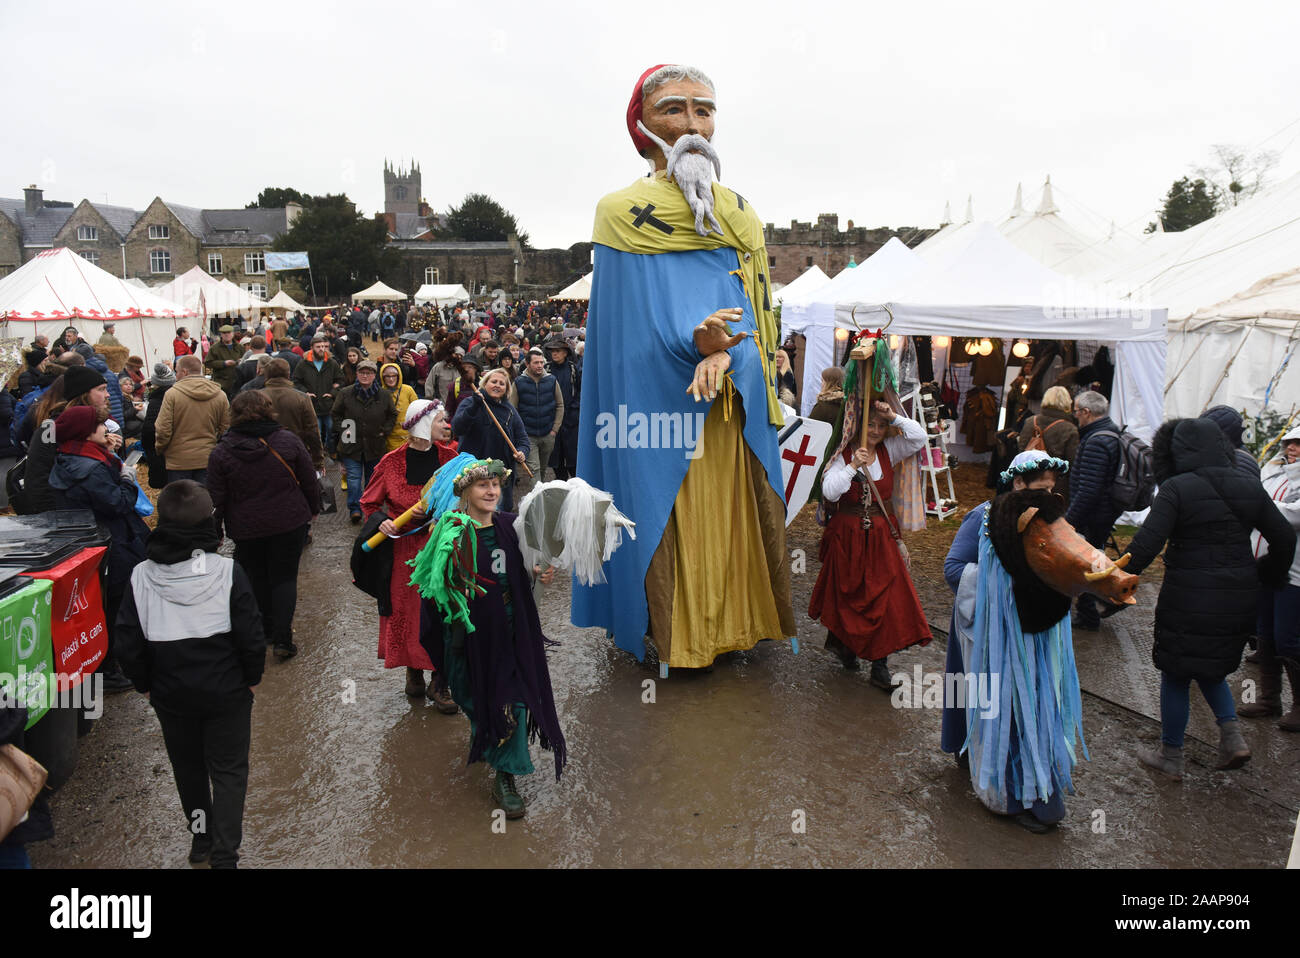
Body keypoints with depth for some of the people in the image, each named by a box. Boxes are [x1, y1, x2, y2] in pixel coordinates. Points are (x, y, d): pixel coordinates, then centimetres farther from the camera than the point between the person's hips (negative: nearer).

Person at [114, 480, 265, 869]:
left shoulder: (141, 577, -10)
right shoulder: (228, 572, -19)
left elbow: (130, 643, -3)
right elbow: (251, 636, -14)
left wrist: (146, 685, 12)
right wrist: (253, 677, 2)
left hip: (171, 694, 3)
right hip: (226, 691, -3)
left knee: (187, 766, 23)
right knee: (229, 769, 10)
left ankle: (200, 836, 39)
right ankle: (224, 852, 7)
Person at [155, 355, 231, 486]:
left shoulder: (172, 394, -10)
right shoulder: (220, 395, 0)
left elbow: (163, 430, -9)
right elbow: (226, 429, 3)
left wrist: (159, 449, 8)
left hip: (179, 460, -3)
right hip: (208, 459, 3)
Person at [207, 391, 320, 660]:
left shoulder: (221, 452, -7)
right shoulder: (287, 440, -7)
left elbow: (217, 499, -4)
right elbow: (309, 481, -1)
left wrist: (215, 530, 8)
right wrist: (313, 510, 14)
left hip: (247, 529, 0)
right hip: (290, 524, 0)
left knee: (257, 579, 17)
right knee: (285, 578, 5)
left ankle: (266, 630, 28)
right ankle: (282, 639, -1)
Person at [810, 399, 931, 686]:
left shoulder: (888, 451, 5)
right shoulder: (842, 455, -6)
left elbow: (919, 437, -4)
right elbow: (830, 491, -18)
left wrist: (894, 417, -13)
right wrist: (853, 466, -25)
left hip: (881, 536, 3)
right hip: (847, 537, -3)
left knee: (886, 598, -2)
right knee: (845, 595, 11)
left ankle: (880, 667, 4)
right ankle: (841, 640, 39)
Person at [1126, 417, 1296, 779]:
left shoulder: (1176, 489, -13)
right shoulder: (1249, 488, 5)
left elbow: (1146, 544, -21)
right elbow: (1284, 538, 12)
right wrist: (1270, 576, 26)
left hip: (1189, 600, -6)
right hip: (1240, 599, 6)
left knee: (1176, 675, 9)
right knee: (1210, 667, 26)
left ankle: (1170, 757, 19)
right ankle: (1232, 737, 11)